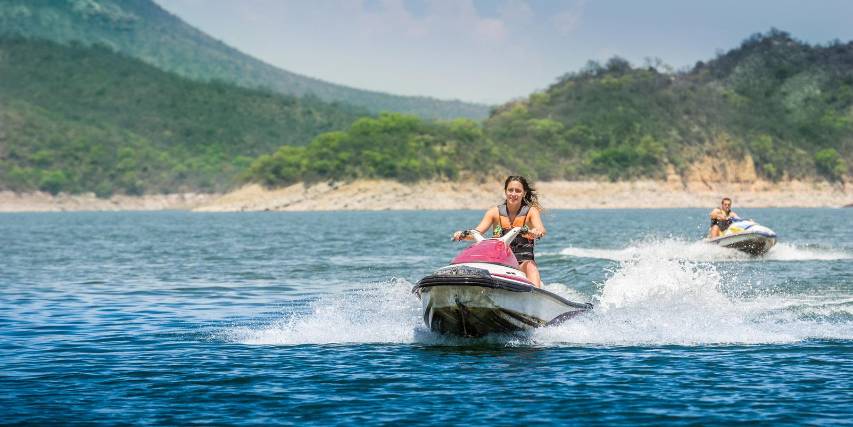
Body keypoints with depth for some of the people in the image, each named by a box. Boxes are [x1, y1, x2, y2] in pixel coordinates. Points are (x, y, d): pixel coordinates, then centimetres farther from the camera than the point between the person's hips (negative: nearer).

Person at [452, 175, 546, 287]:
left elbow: (541, 229, -17)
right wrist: (463, 235, -24)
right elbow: (477, 232, -2)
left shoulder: (531, 211, 2)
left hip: (523, 262, -2)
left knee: (530, 266, -36)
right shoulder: (495, 212, 7)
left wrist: (536, 232, -43)